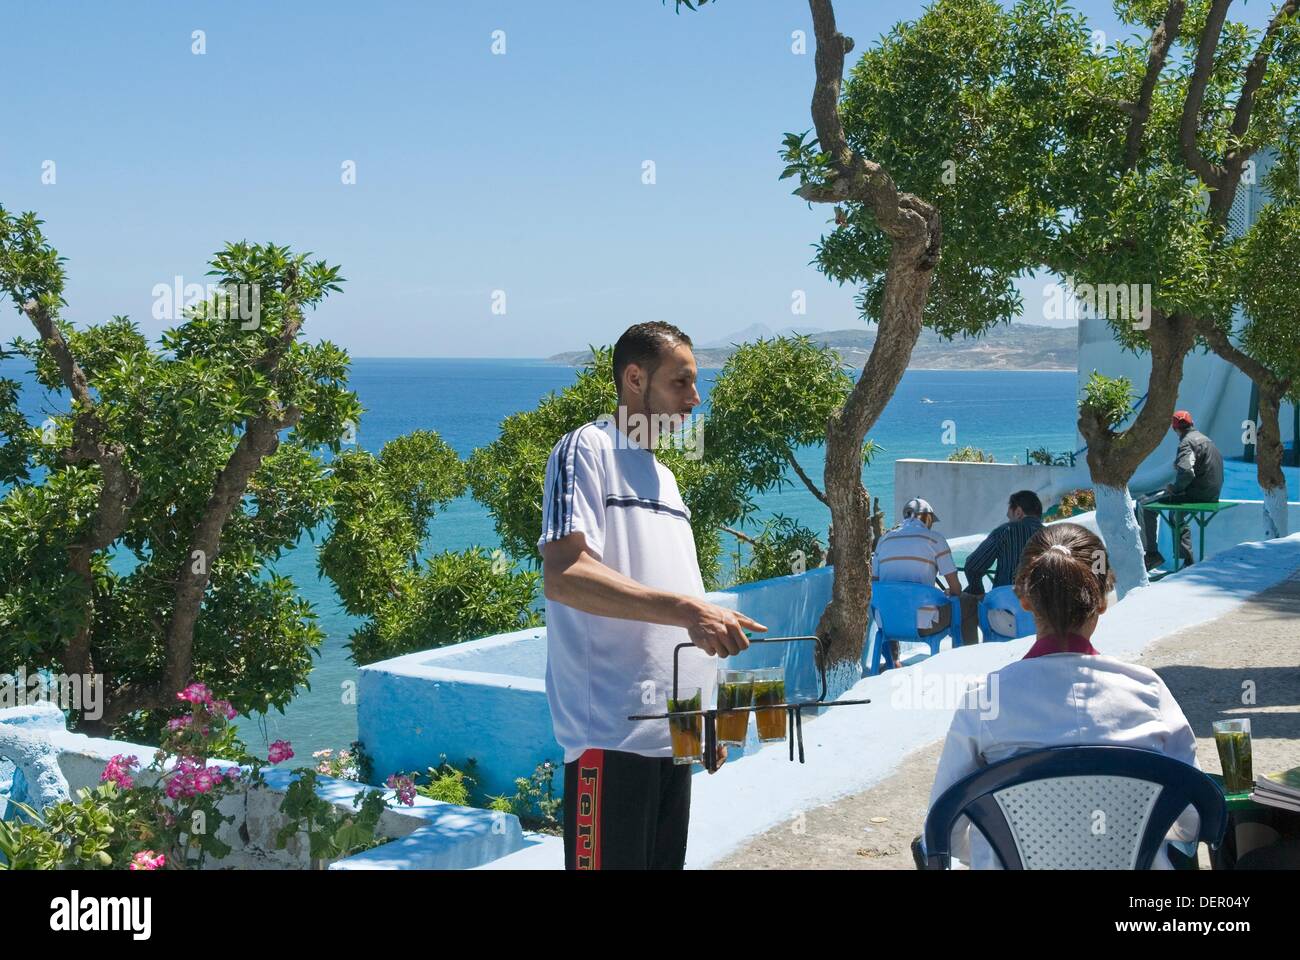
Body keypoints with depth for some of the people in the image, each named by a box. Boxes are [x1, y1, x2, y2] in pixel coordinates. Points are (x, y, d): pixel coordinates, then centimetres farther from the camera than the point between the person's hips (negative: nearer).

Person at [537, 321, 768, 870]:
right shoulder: (588, 449, -6)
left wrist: (703, 715, 19)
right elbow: (562, 575, -21)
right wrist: (687, 609, -27)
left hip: (674, 732, 9)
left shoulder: (662, 475, 21)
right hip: (613, 729, -9)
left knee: (665, 861, 13)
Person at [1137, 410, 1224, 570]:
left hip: (1195, 495, -10)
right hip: (1212, 495, 10)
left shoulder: (1187, 442, -13)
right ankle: (1186, 557, 32)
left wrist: (1175, 488, -12)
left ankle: (1151, 553, -4)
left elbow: (1186, 472, -29)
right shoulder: (1207, 440, 19)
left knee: (1145, 505, -3)